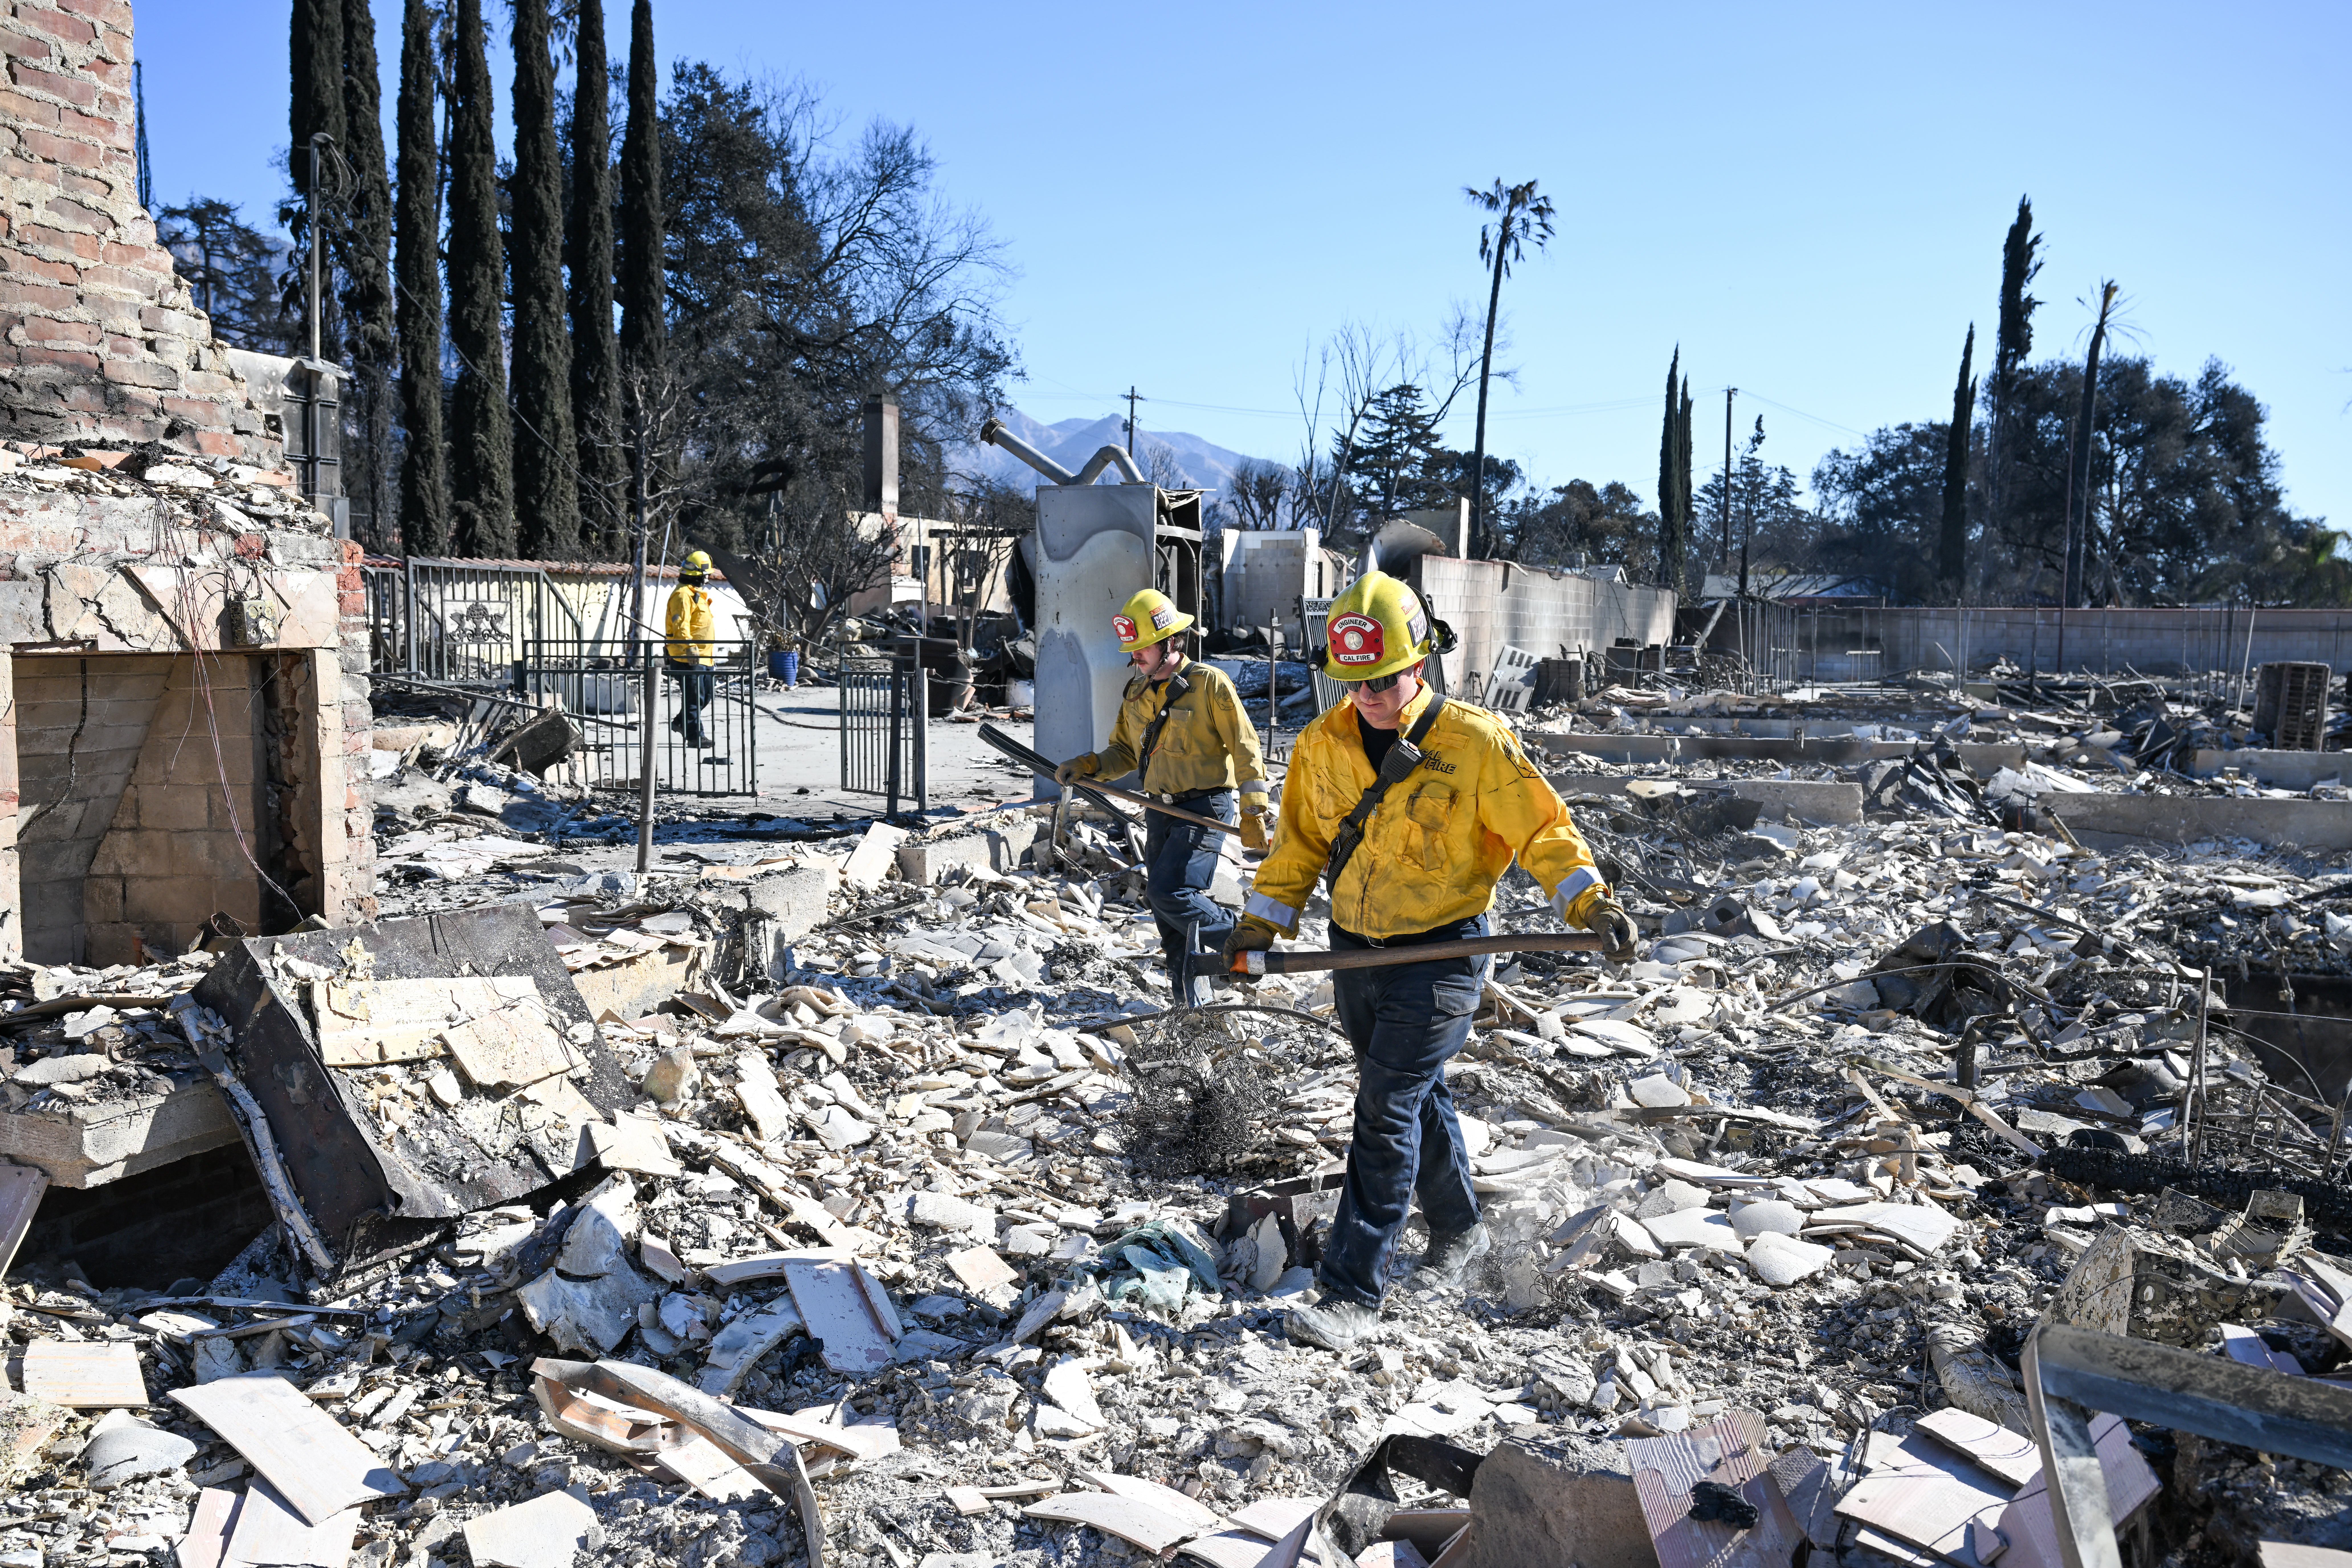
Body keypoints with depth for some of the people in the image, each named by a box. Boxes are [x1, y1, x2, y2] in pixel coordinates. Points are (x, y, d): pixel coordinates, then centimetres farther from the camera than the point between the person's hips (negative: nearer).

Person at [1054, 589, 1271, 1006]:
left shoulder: (1209, 683, -8)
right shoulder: (1137, 694, 11)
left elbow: (1245, 750, -8)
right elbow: (1125, 752, 20)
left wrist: (1254, 815, -12)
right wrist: (1086, 767, 1)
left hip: (1205, 808, -7)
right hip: (1160, 811, 7)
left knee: (1169, 891, -21)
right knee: (1169, 916, 6)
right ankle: (1194, 1003, 16)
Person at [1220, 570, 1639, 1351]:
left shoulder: (1475, 742, -13)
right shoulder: (1321, 744, 1)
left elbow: (1541, 830, -9)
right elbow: (1300, 842, 12)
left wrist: (1591, 902, -21)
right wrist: (1262, 921, 8)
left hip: (1440, 954, -5)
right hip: (1356, 953, 5)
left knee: (1388, 1109, -10)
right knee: (1418, 1097, 20)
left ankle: (1354, 1292, -3)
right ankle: (1458, 1228, 42)